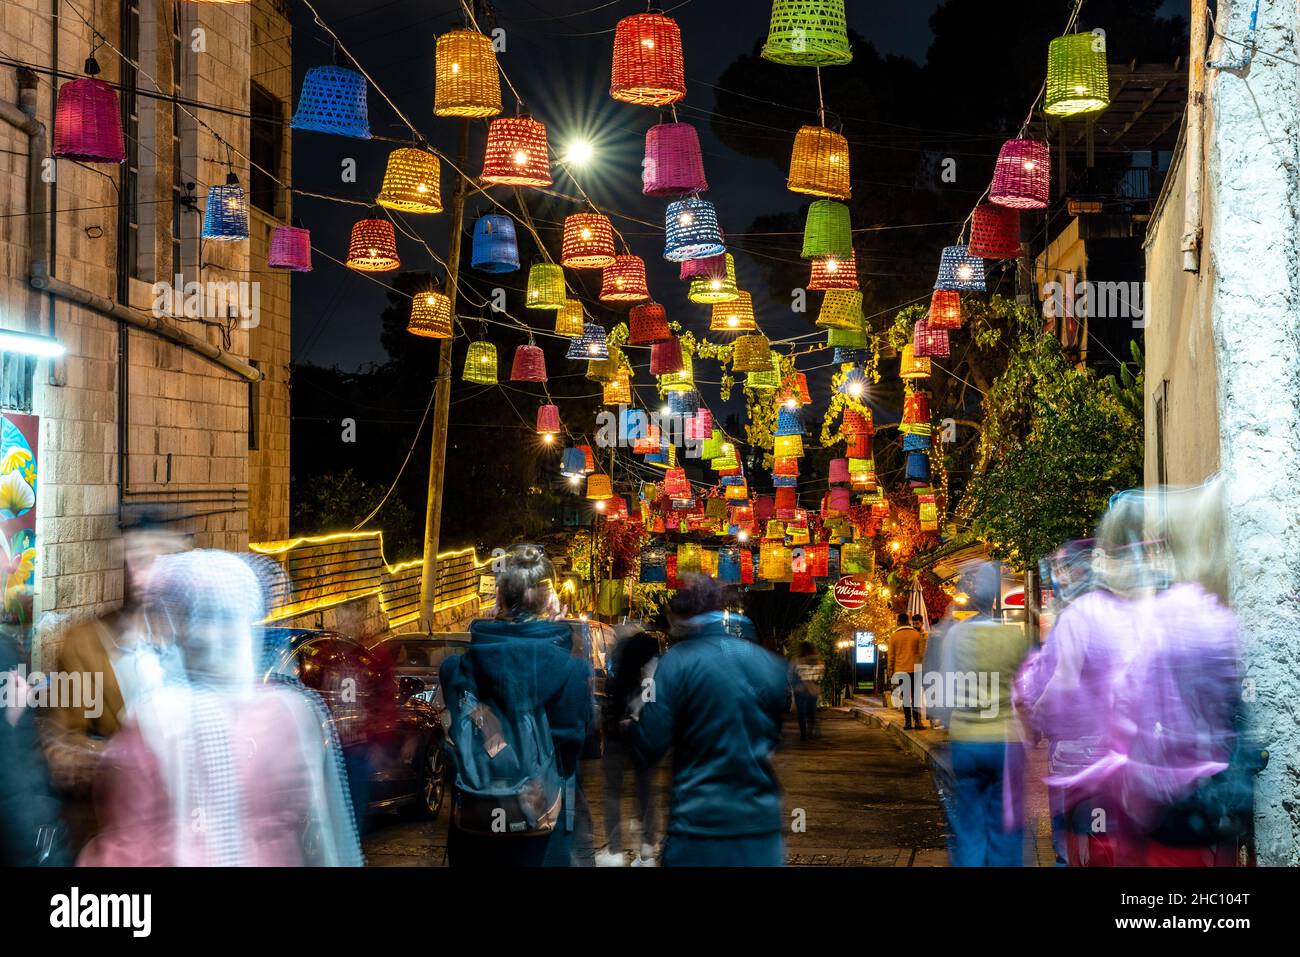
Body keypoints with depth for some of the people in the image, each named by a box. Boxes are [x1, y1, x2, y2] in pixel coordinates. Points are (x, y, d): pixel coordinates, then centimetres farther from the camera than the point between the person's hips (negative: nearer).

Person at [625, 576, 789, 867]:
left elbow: (649, 747, -11)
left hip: (700, 824, -3)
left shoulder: (677, 661, -11)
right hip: (762, 826, 4)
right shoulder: (770, 663, 3)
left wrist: (635, 720, 9)